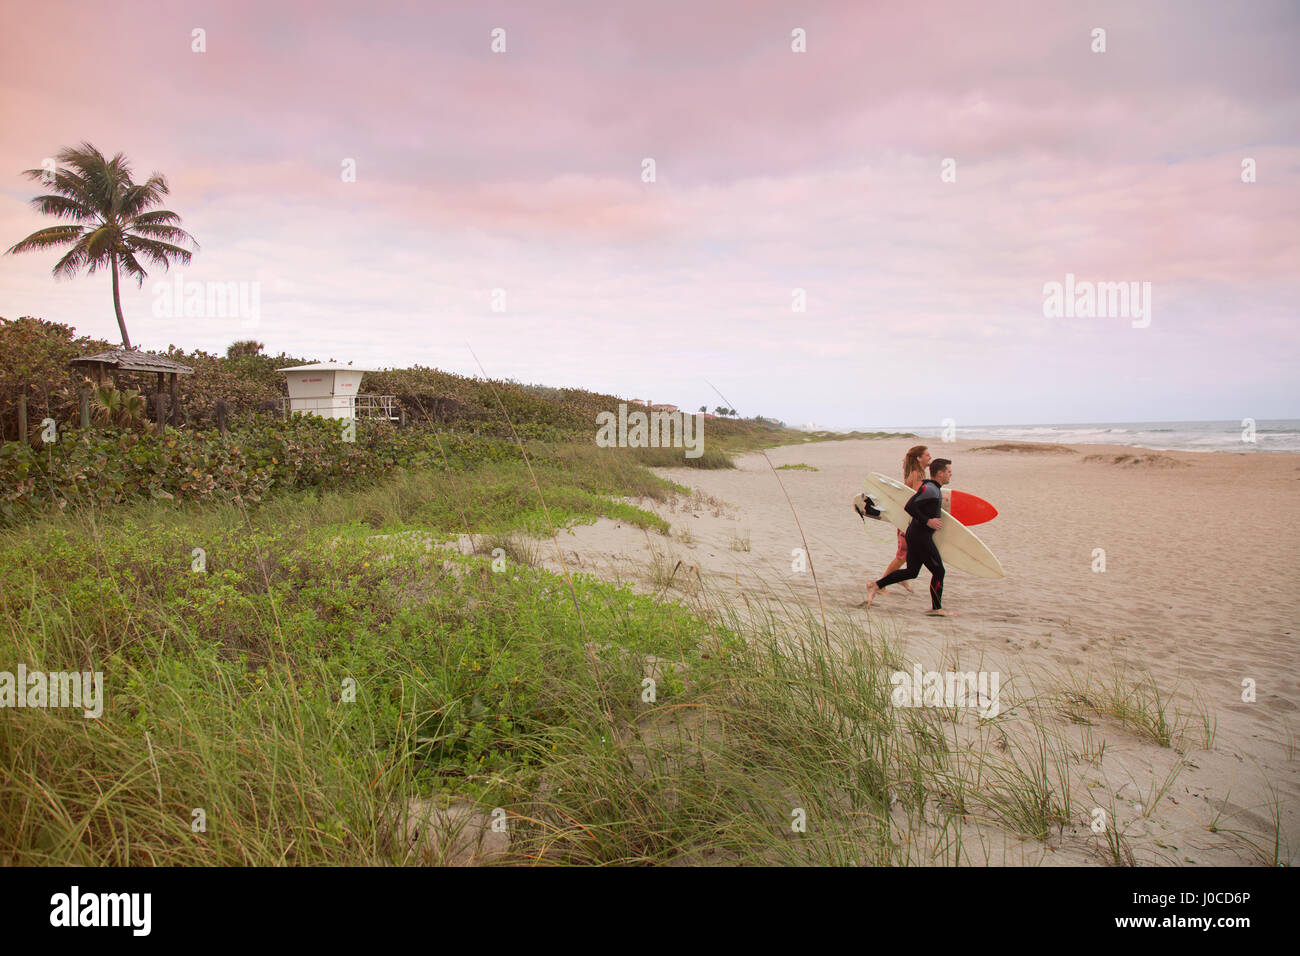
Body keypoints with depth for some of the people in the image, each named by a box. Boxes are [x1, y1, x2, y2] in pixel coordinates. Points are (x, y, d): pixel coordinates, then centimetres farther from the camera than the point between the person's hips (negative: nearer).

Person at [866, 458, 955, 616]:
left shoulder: (934, 489, 14)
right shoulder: (930, 489, -18)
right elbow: (910, 506, -26)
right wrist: (927, 521, -24)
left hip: (914, 534, 10)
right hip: (921, 536, -10)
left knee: (911, 571, 14)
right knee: (938, 571, 0)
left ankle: (876, 586, 14)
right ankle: (936, 608, 9)